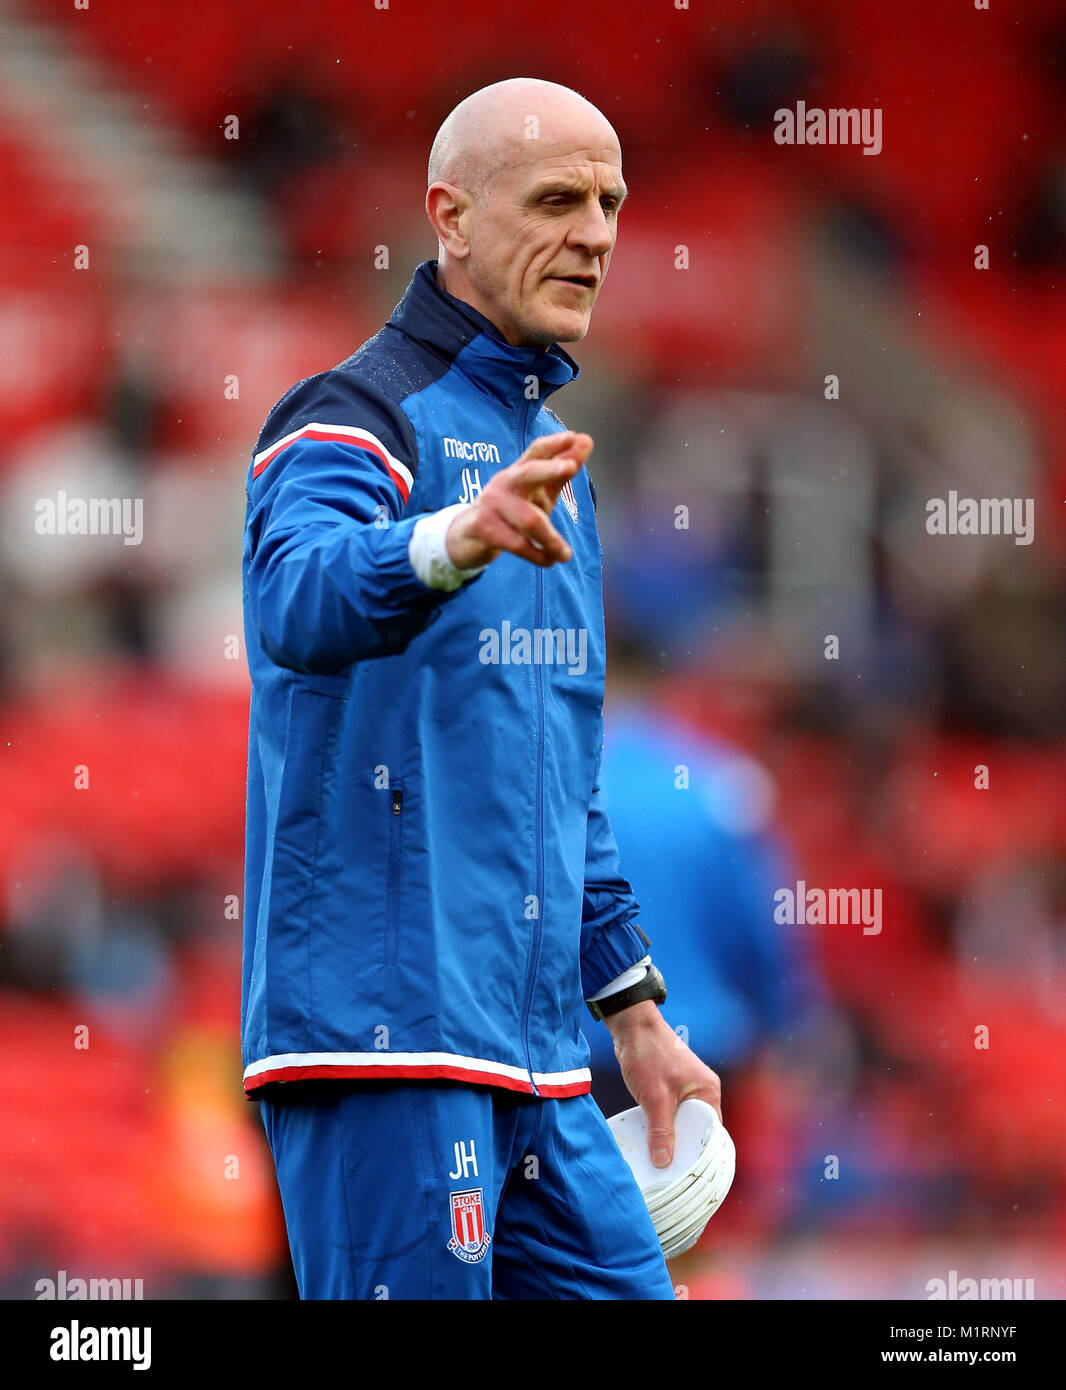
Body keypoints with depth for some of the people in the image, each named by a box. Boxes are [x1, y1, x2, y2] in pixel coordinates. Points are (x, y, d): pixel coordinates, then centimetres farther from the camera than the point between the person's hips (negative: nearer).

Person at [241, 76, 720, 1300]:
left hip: (537, 1069, 9)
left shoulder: (549, 460, 21)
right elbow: (301, 600, -31)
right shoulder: (358, 419, -7)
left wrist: (632, 1010, 25)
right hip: (383, 1033, -9)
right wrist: (453, 542, -51)